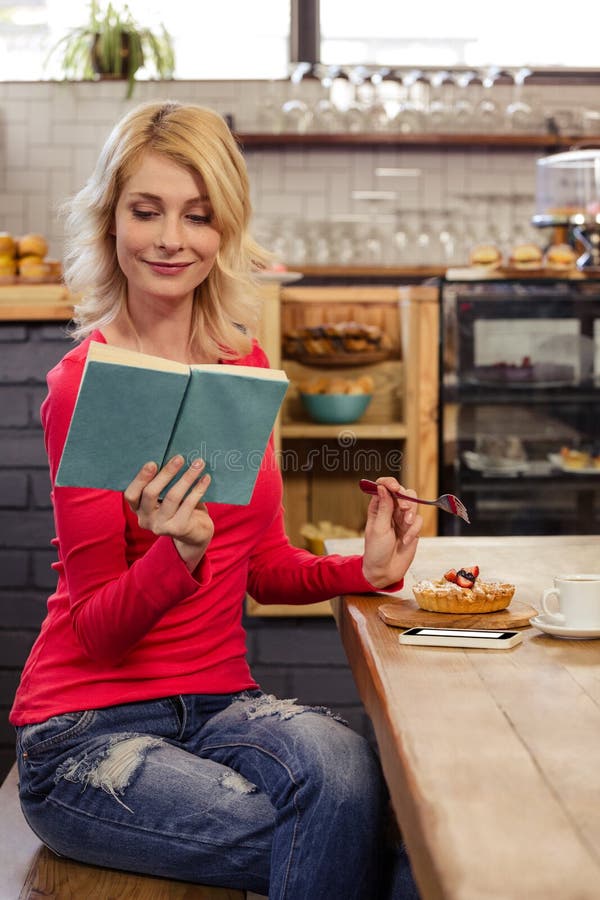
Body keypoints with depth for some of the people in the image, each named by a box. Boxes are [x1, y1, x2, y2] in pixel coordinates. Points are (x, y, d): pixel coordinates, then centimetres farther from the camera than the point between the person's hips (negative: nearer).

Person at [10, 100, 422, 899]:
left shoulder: (242, 363, 6)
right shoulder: (85, 384, -12)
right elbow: (98, 628, -11)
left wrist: (364, 569, -4)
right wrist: (178, 551, -30)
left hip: (221, 703, 5)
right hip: (86, 734, -5)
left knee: (340, 763, -28)